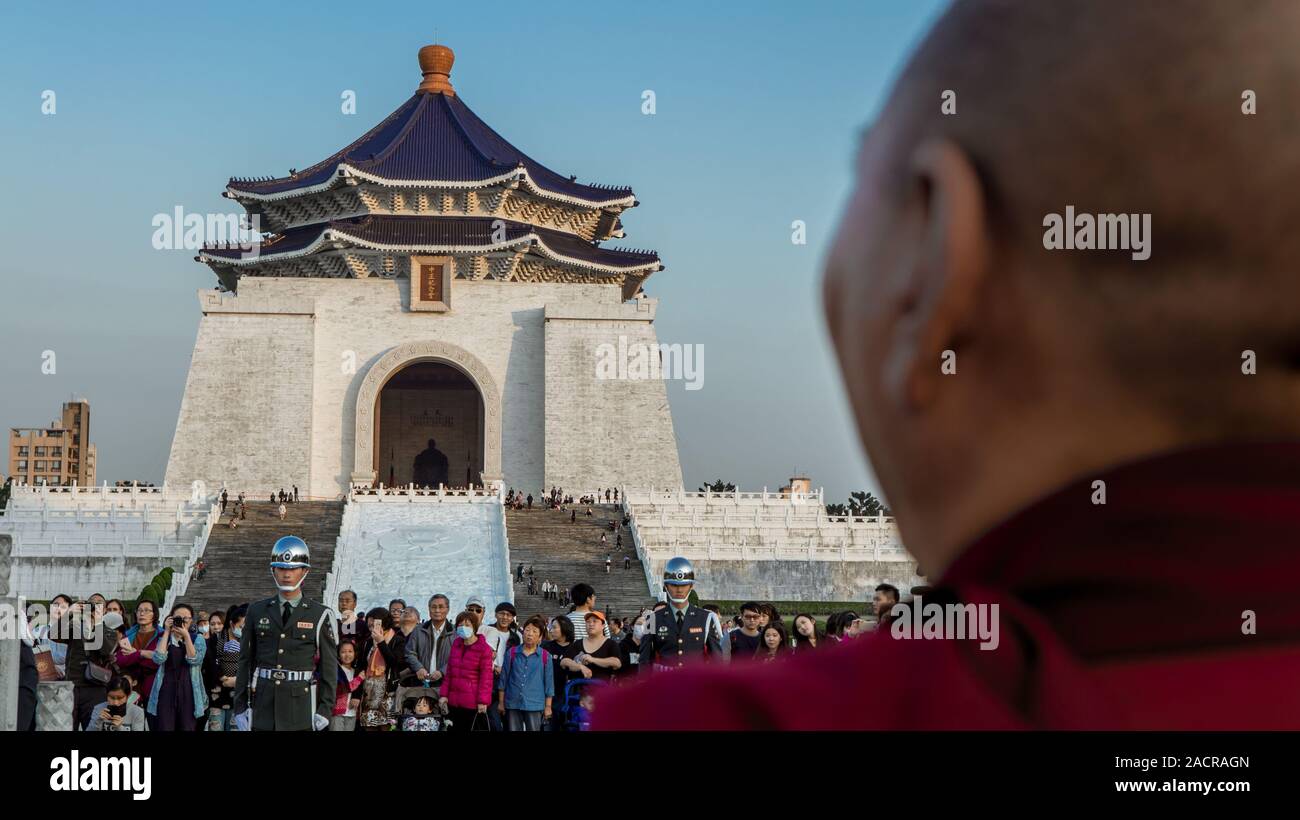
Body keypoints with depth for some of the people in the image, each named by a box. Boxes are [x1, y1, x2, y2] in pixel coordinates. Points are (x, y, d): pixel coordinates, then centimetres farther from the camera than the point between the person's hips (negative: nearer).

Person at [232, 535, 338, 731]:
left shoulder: (319, 615, 3)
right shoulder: (257, 611, 10)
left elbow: (329, 667, 3)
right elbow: (246, 662, 10)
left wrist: (325, 709, -4)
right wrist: (240, 706, 5)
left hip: (301, 707, -2)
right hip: (263, 706, 2)